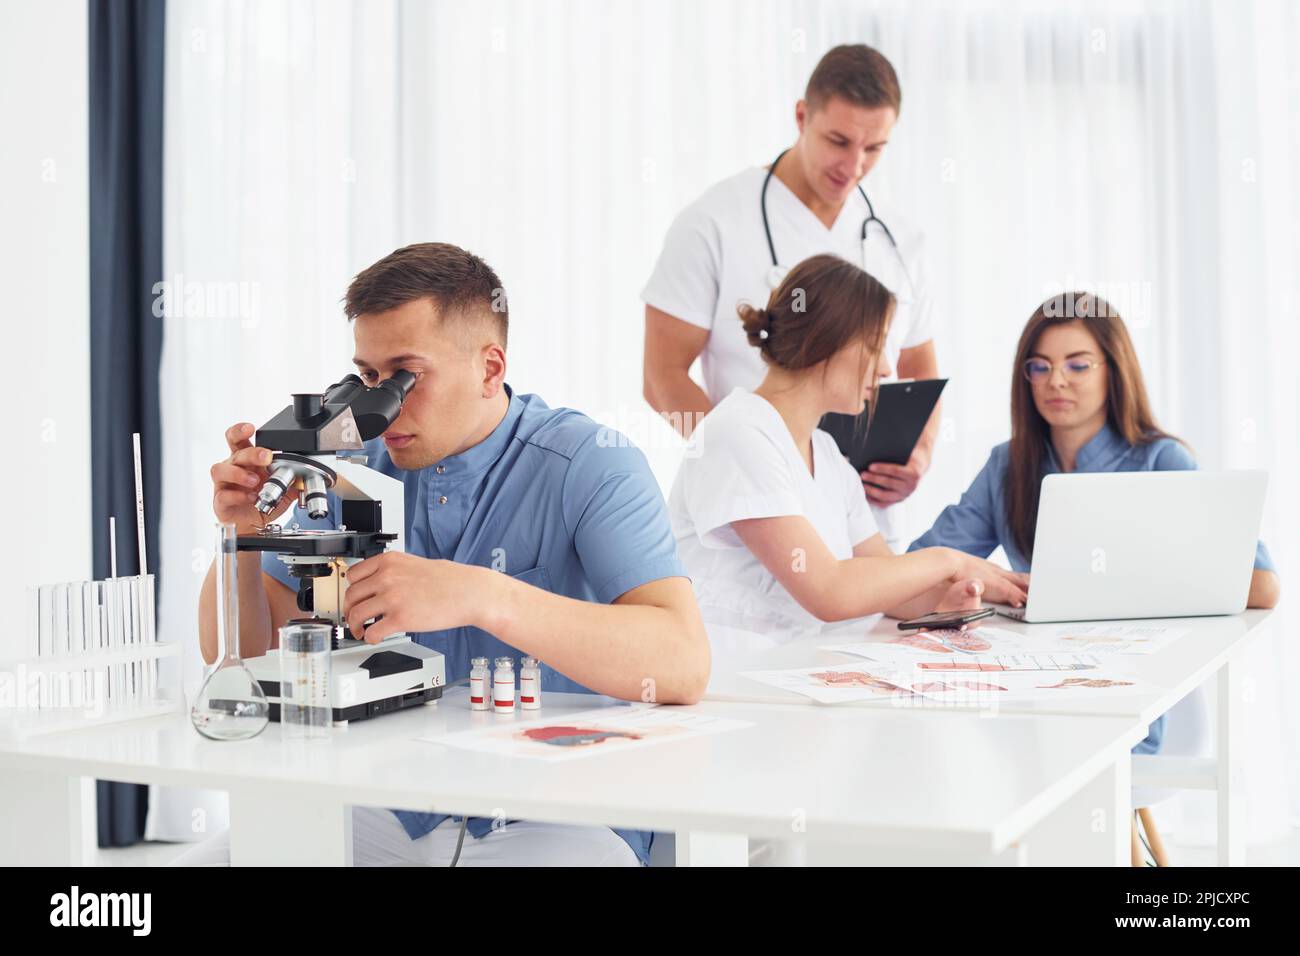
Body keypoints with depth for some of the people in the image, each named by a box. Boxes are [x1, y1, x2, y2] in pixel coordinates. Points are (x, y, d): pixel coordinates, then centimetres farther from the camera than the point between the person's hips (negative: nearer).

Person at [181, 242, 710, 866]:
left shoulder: (589, 465, -10)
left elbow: (683, 665, -25)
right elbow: (242, 652, 10)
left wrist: (480, 595, -35)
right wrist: (243, 530, -10)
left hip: (554, 820, -4)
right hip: (389, 810, 5)